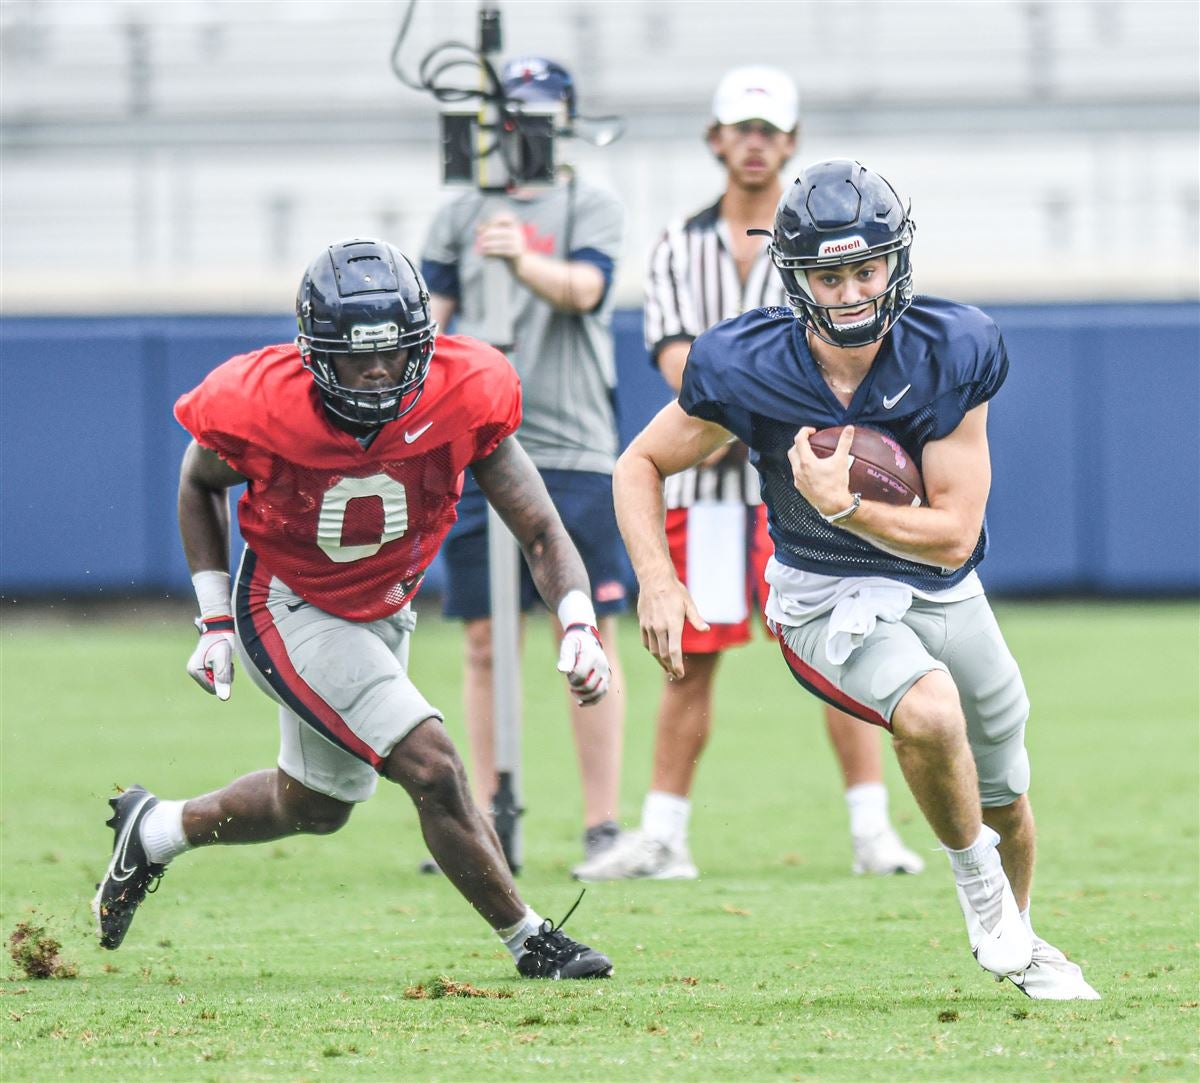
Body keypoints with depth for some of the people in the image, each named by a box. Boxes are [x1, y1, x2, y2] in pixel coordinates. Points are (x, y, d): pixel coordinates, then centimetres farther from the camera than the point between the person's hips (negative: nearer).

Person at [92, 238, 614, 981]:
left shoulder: (462, 397, -25)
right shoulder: (262, 406, -27)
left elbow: (540, 531, -20)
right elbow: (200, 483, -4)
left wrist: (579, 627, -36)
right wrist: (216, 622, -5)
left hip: (385, 611, 5)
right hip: (290, 612, -5)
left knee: (312, 808, 22)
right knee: (432, 769, -17)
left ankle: (152, 832, 46)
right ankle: (530, 942, -1)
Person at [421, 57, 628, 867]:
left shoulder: (594, 208, 4)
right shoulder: (461, 215, 13)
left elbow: (584, 288, -15)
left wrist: (523, 259, -34)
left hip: (574, 451, -3)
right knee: (486, 643, 5)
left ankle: (603, 824, -2)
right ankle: (486, 821, 10)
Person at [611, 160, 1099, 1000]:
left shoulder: (951, 356, -20)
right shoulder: (749, 370, -21)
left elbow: (954, 536, -19)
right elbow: (641, 464, -5)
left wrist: (843, 506, -32)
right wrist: (657, 579, -20)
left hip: (943, 592, 3)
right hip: (827, 598, -3)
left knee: (1004, 802, 18)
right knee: (929, 712, -34)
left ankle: (1019, 942, 50)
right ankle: (976, 881, -5)